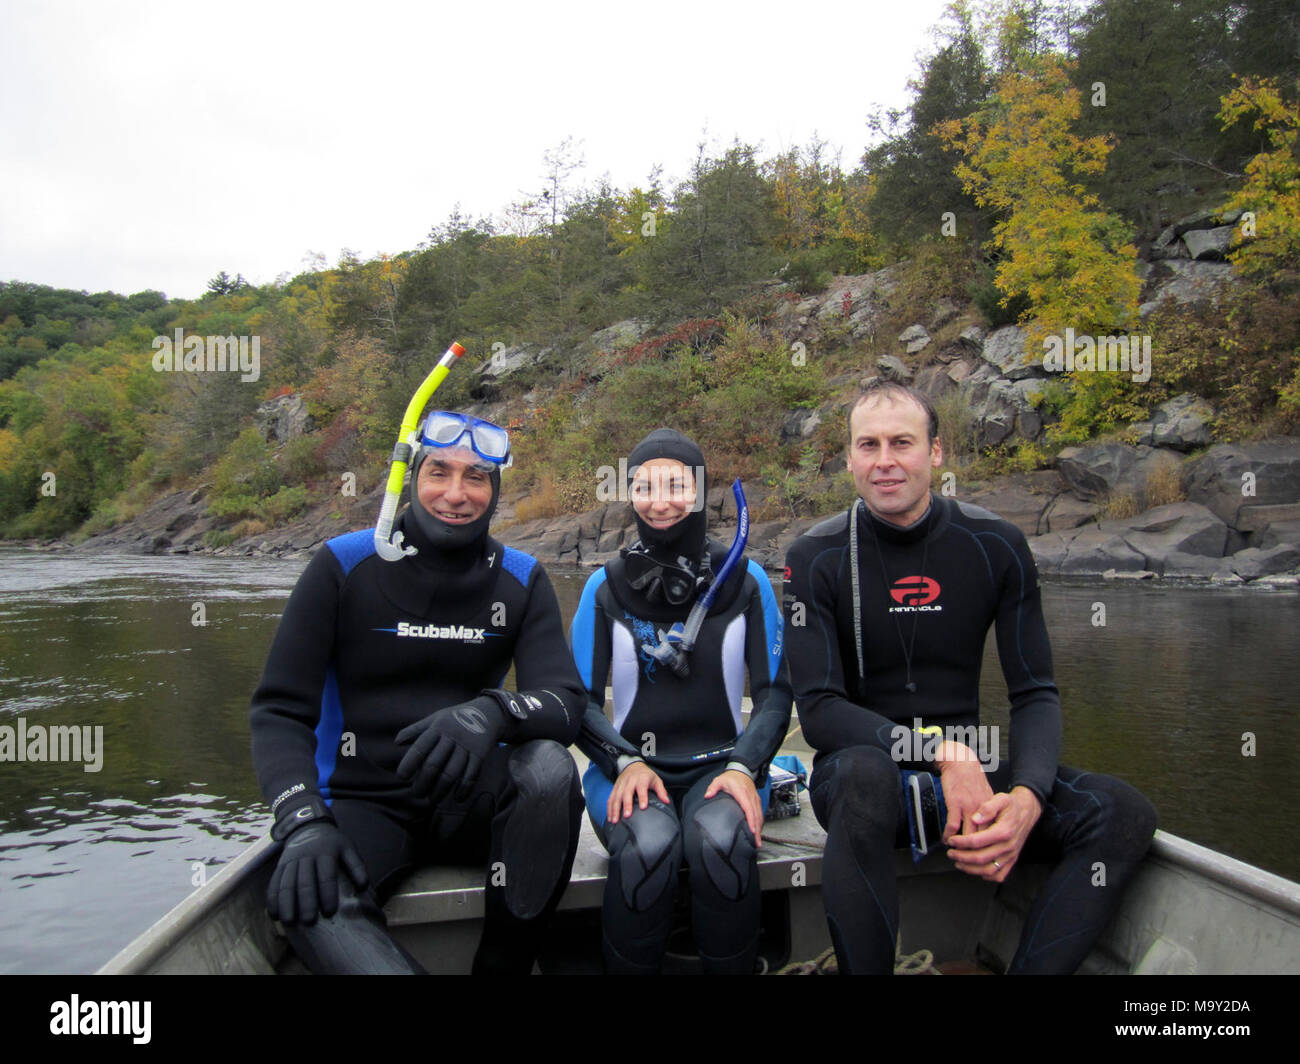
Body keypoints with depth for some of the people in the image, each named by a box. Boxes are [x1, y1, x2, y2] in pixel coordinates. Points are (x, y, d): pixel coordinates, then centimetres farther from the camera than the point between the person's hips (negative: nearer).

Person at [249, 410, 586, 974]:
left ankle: (503, 965, -15)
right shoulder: (343, 564, -4)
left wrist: (493, 712, -33)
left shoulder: (521, 579, 2)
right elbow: (279, 710, -6)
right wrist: (303, 822, -23)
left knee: (550, 768, -30)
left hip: (469, 798, 2)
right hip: (362, 803, -2)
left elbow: (567, 700, -9)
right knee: (306, 898, -34)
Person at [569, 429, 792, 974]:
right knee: (647, 844, -33)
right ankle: (629, 971, -10)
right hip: (630, 769, 0)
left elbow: (774, 692, 5)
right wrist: (625, 763, -13)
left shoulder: (745, 581, 5)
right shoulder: (605, 587, 4)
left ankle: (731, 970, -11)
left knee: (721, 839, -33)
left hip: (722, 764, 0)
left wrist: (744, 767, -11)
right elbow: (581, 701, 4)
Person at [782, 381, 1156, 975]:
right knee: (866, 778, -38)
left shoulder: (996, 546, 0)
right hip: (863, 763, -3)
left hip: (967, 766, 3)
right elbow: (818, 710, -13)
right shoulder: (816, 559, -6)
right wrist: (942, 754, -28)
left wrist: (1028, 796, -23)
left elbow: (1035, 695, -2)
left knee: (1123, 812, -21)